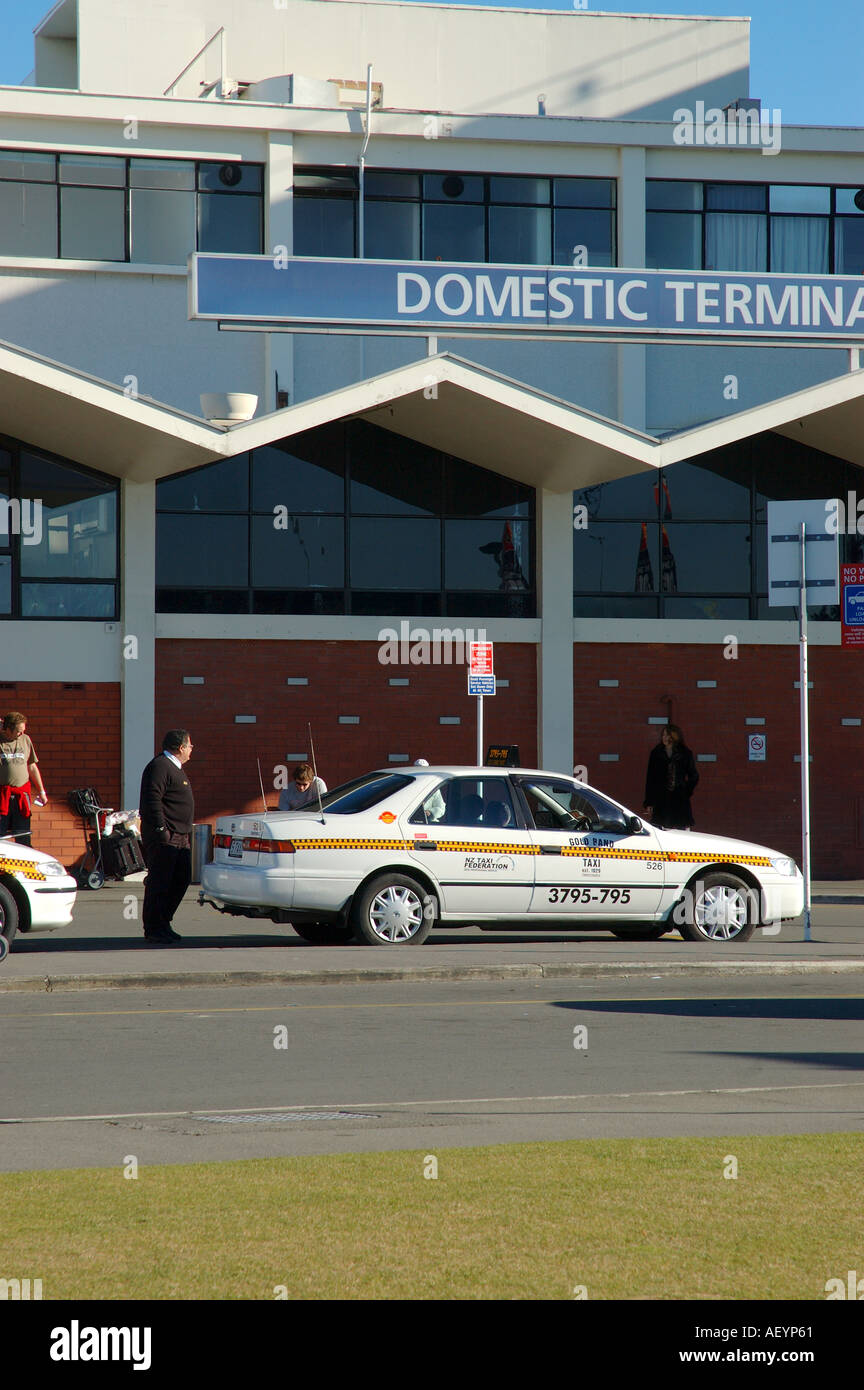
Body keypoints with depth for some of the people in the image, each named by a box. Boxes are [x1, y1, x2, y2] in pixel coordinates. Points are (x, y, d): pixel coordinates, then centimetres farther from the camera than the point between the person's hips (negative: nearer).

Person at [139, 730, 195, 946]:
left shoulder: (174, 767, 20)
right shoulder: (159, 766, -13)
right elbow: (152, 800, -21)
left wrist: (187, 833, 23)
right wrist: (161, 830, -24)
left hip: (180, 838, 10)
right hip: (164, 839, -10)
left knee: (182, 880, 12)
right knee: (159, 884, -5)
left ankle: (163, 923, 21)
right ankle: (153, 931, -1)